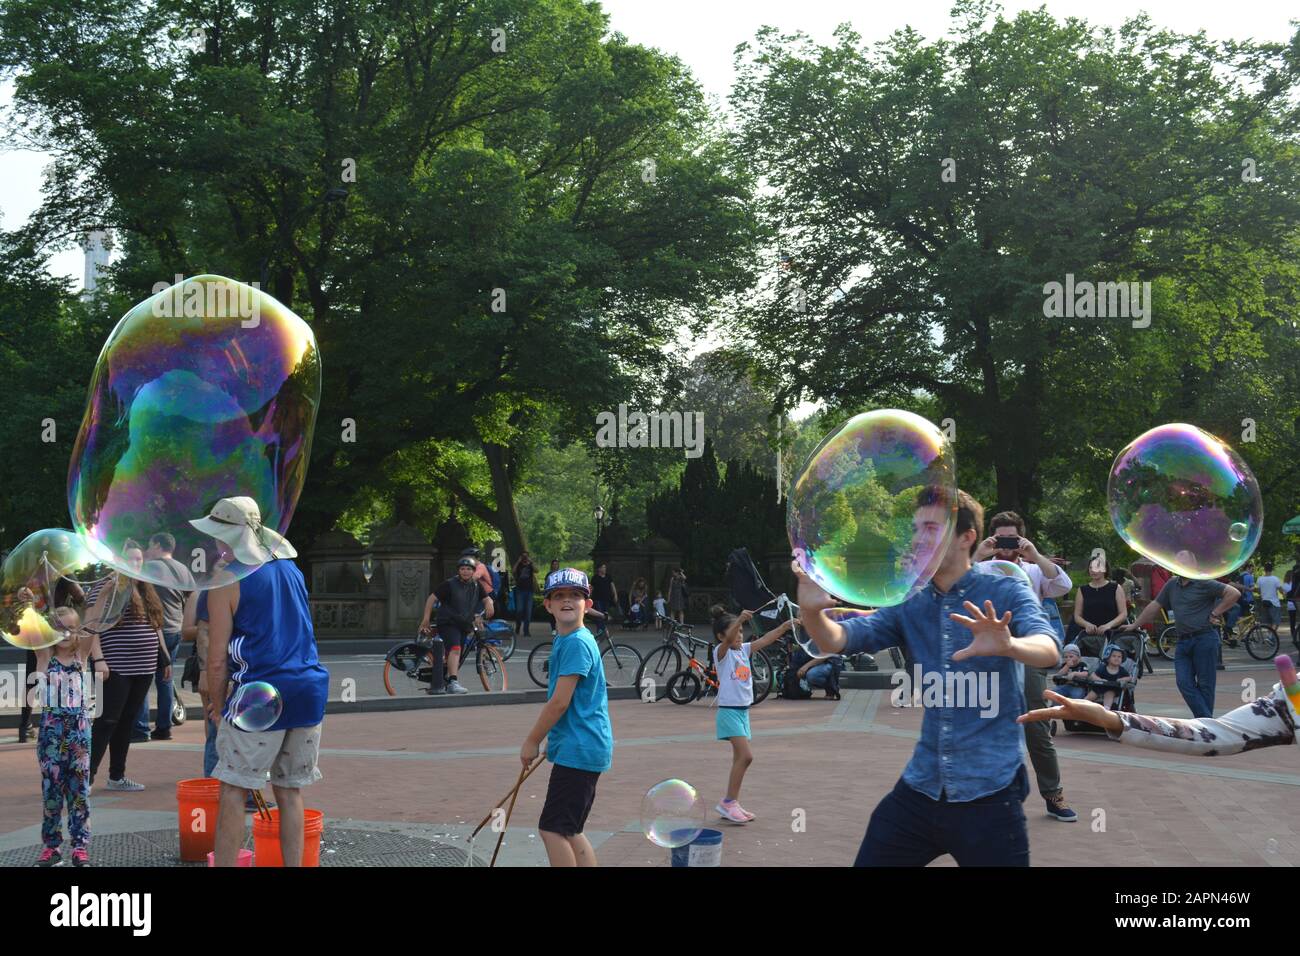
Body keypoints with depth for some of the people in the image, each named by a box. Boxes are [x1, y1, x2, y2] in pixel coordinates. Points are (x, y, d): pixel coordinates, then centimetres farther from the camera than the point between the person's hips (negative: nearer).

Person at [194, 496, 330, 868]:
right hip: (310, 687, 6)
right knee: (290, 790, 13)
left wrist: (217, 705, 8)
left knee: (233, 791, 5)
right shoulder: (290, 568, 14)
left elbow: (217, 660, -8)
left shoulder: (226, 582, -7)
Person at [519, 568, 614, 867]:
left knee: (552, 829, -8)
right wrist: (553, 739, 24)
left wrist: (532, 741, -10)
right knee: (569, 831, 14)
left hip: (578, 750, -10)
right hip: (575, 747, 10)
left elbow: (560, 702, -19)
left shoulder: (577, 643, -17)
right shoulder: (563, 640, 14)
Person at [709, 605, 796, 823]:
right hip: (729, 710, -8)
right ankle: (728, 802, -7)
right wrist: (740, 619, -47)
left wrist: (785, 626, -15)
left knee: (741, 758, 9)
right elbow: (727, 640, -30)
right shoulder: (721, 652, -9)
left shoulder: (744, 650, 10)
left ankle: (732, 804, 16)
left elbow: (766, 639, 0)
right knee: (746, 756, -16)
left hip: (743, 710, 8)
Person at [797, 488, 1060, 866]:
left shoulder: (1005, 593, -3)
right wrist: (812, 611, -26)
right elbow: (838, 640, -3)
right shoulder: (908, 606, 8)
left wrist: (1008, 645, -43)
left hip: (989, 792, -4)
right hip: (920, 789, 4)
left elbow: (1049, 649, -20)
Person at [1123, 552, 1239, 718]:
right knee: (1184, 682, -5)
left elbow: (1234, 593, -11)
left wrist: (1215, 613, -9)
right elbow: (1154, 606, 23)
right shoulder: (1172, 584, 15)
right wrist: (1135, 625, 26)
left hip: (1204, 638, -7)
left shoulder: (1203, 583, -6)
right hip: (1183, 641, 7)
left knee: (1205, 684, -1)